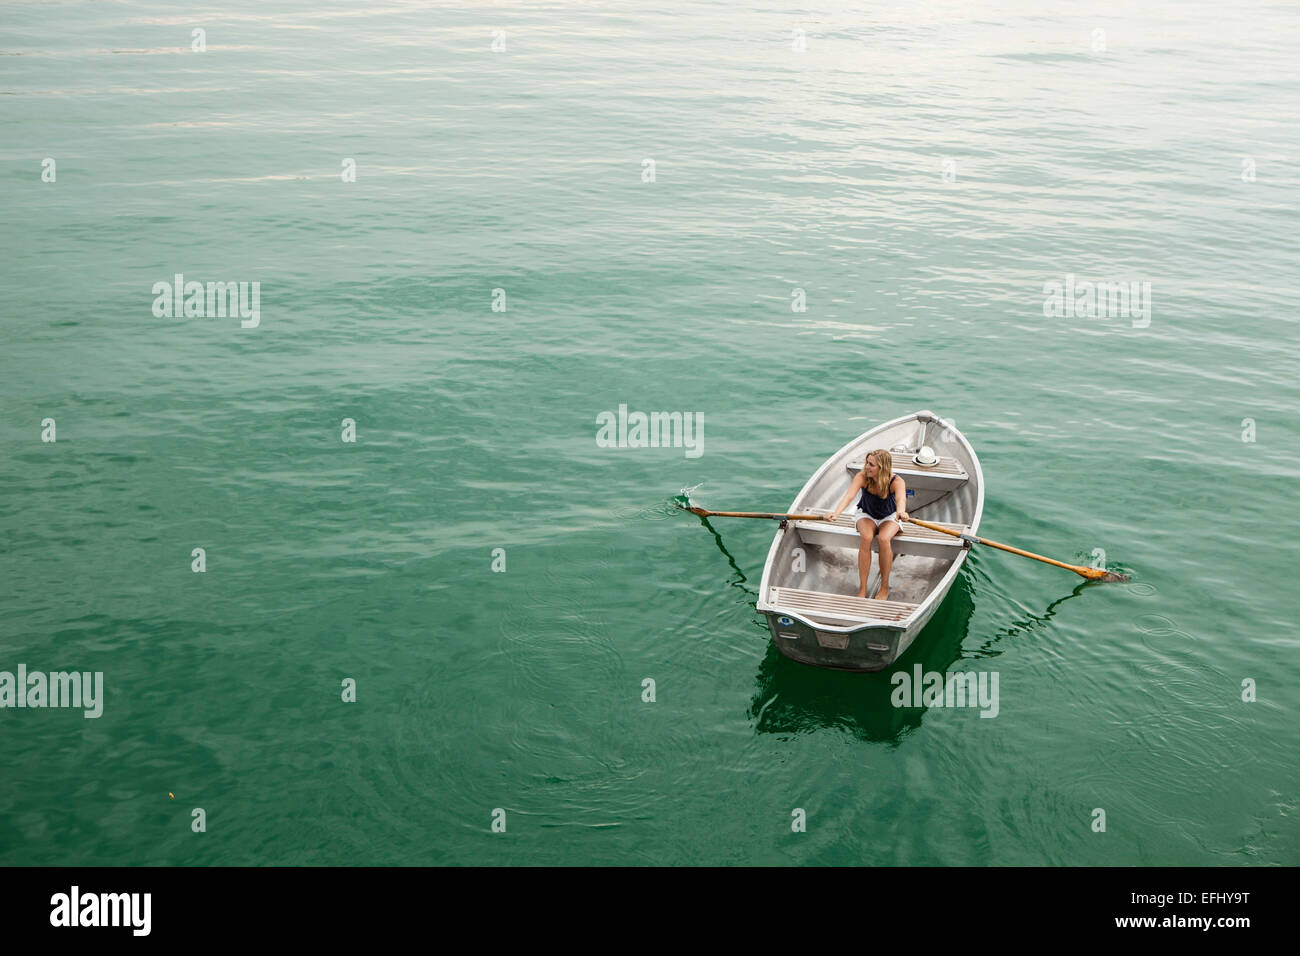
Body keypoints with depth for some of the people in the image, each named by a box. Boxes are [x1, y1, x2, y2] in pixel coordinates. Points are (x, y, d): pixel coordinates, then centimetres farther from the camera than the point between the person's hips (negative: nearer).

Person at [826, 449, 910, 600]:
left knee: (883, 539, -33)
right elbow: (848, 496, -39)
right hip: (866, 515, 1)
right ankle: (862, 589, -25)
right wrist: (836, 513, -59)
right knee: (866, 537, -32)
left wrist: (901, 511, -73)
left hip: (889, 517, -1)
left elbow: (901, 498, -48)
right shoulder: (862, 477, -24)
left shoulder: (896, 481, -27)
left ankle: (884, 588, -15)